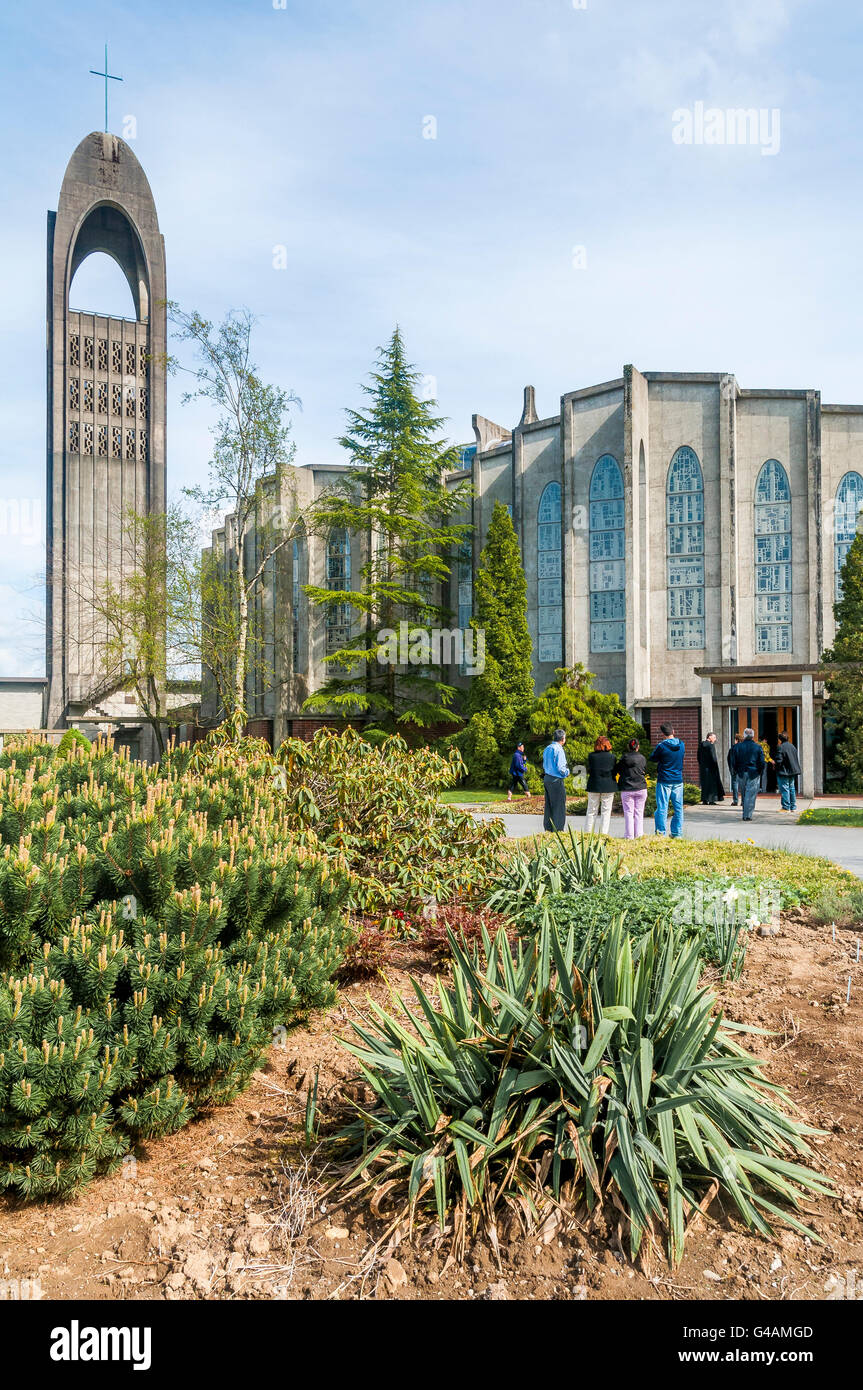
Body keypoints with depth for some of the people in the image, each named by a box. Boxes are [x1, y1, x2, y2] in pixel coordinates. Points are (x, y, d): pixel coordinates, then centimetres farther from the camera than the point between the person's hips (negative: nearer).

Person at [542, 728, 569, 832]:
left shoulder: (547, 748, 11)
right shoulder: (558, 749, -15)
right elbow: (560, 767, -18)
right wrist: (567, 772, -1)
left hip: (547, 779, 9)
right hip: (556, 780, -9)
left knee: (548, 807, 13)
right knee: (559, 808, -2)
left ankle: (548, 829, 18)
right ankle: (557, 830, -2)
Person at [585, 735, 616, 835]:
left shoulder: (591, 756, -6)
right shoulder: (612, 756, -7)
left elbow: (589, 771, 2)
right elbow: (614, 771, 0)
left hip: (594, 786, 1)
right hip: (608, 787, -1)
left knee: (592, 811, 9)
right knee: (606, 811, 6)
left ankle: (588, 832, 11)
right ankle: (603, 833, 5)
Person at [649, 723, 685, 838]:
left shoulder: (661, 746, -13)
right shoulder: (681, 744, 1)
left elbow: (653, 759, 1)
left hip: (664, 781, -4)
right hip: (678, 780, 4)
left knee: (662, 808, 0)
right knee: (678, 808, 9)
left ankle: (661, 833, -1)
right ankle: (677, 833, 12)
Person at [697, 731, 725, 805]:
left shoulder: (701, 745, 8)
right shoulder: (711, 745, -13)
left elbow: (699, 757, 11)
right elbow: (713, 757, -17)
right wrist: (715, 765, -8)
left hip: (702, 767, 6)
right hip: (710, 767, -6)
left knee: (704, 783, 11)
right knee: (712, 783, 1)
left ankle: (704, 800, 10)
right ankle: (711, 800, 1)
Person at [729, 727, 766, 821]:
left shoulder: (737, 747, -1)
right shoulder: (758, 747, -5)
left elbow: (733, 762, 0)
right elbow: (763, 762, -6)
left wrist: (736, 771, 14)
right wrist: (760, 771, 11)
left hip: (742, 774, 2)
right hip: (754, 774, -2)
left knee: (744, 795, 14)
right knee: (751, 795, 0)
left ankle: (745, 814, 19)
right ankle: (747, 815, -5)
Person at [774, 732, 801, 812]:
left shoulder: (781, 748, -15)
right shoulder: (792, 746, 10)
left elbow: (779, 761, -19)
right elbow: (796, 759, 15)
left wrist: (775, 764, -1)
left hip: (783, 772, -8)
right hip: (792, 772, 8)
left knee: (784, 789, -4)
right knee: (792, 788, 14)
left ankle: (786, 807, -4)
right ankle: (793, 807, 18)